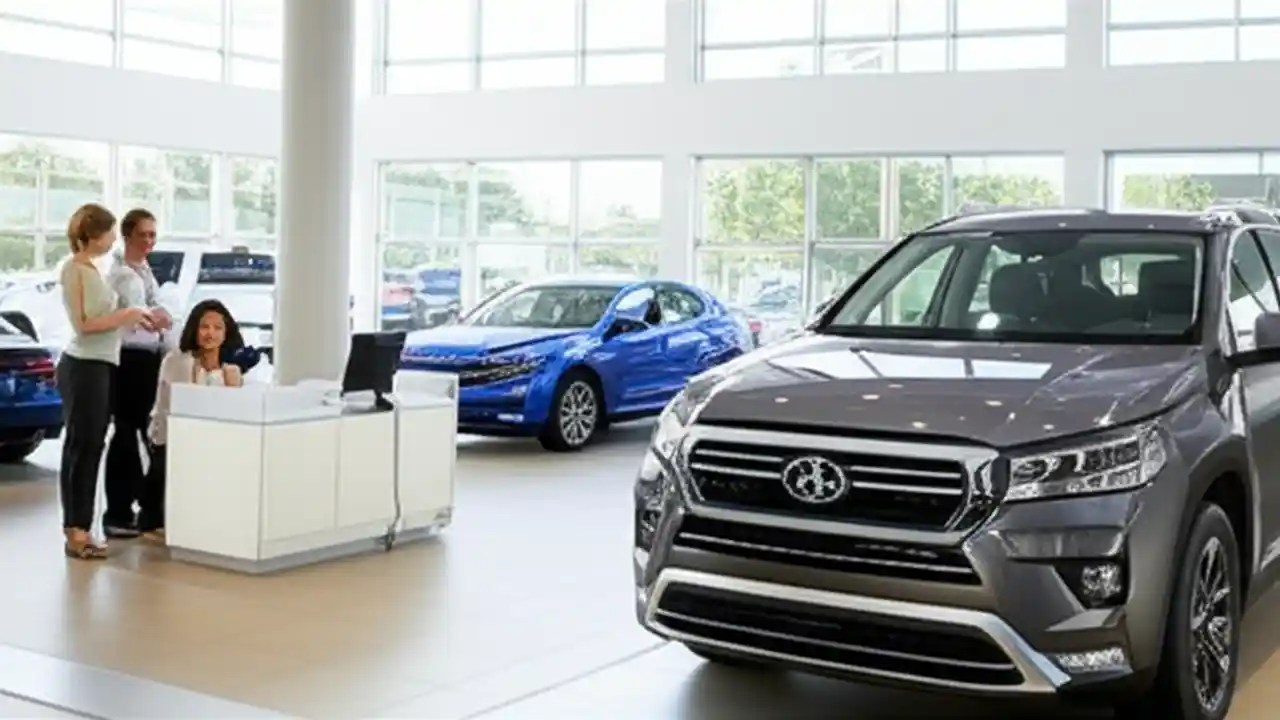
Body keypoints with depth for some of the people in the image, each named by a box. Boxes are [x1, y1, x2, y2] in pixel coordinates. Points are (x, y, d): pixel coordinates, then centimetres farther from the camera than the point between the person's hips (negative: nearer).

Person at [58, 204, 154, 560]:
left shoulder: (92, 269, 16)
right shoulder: (73, 269, -9)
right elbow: (81, 324, -15)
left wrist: (131, 318, 5)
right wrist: (124, 317, -11)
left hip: (101, 365, 9)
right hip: (83, 367, -9)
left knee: (91, 448, 10)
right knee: (80, 448, -6)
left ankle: (79, 528, 16)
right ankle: (75, 532, -2)